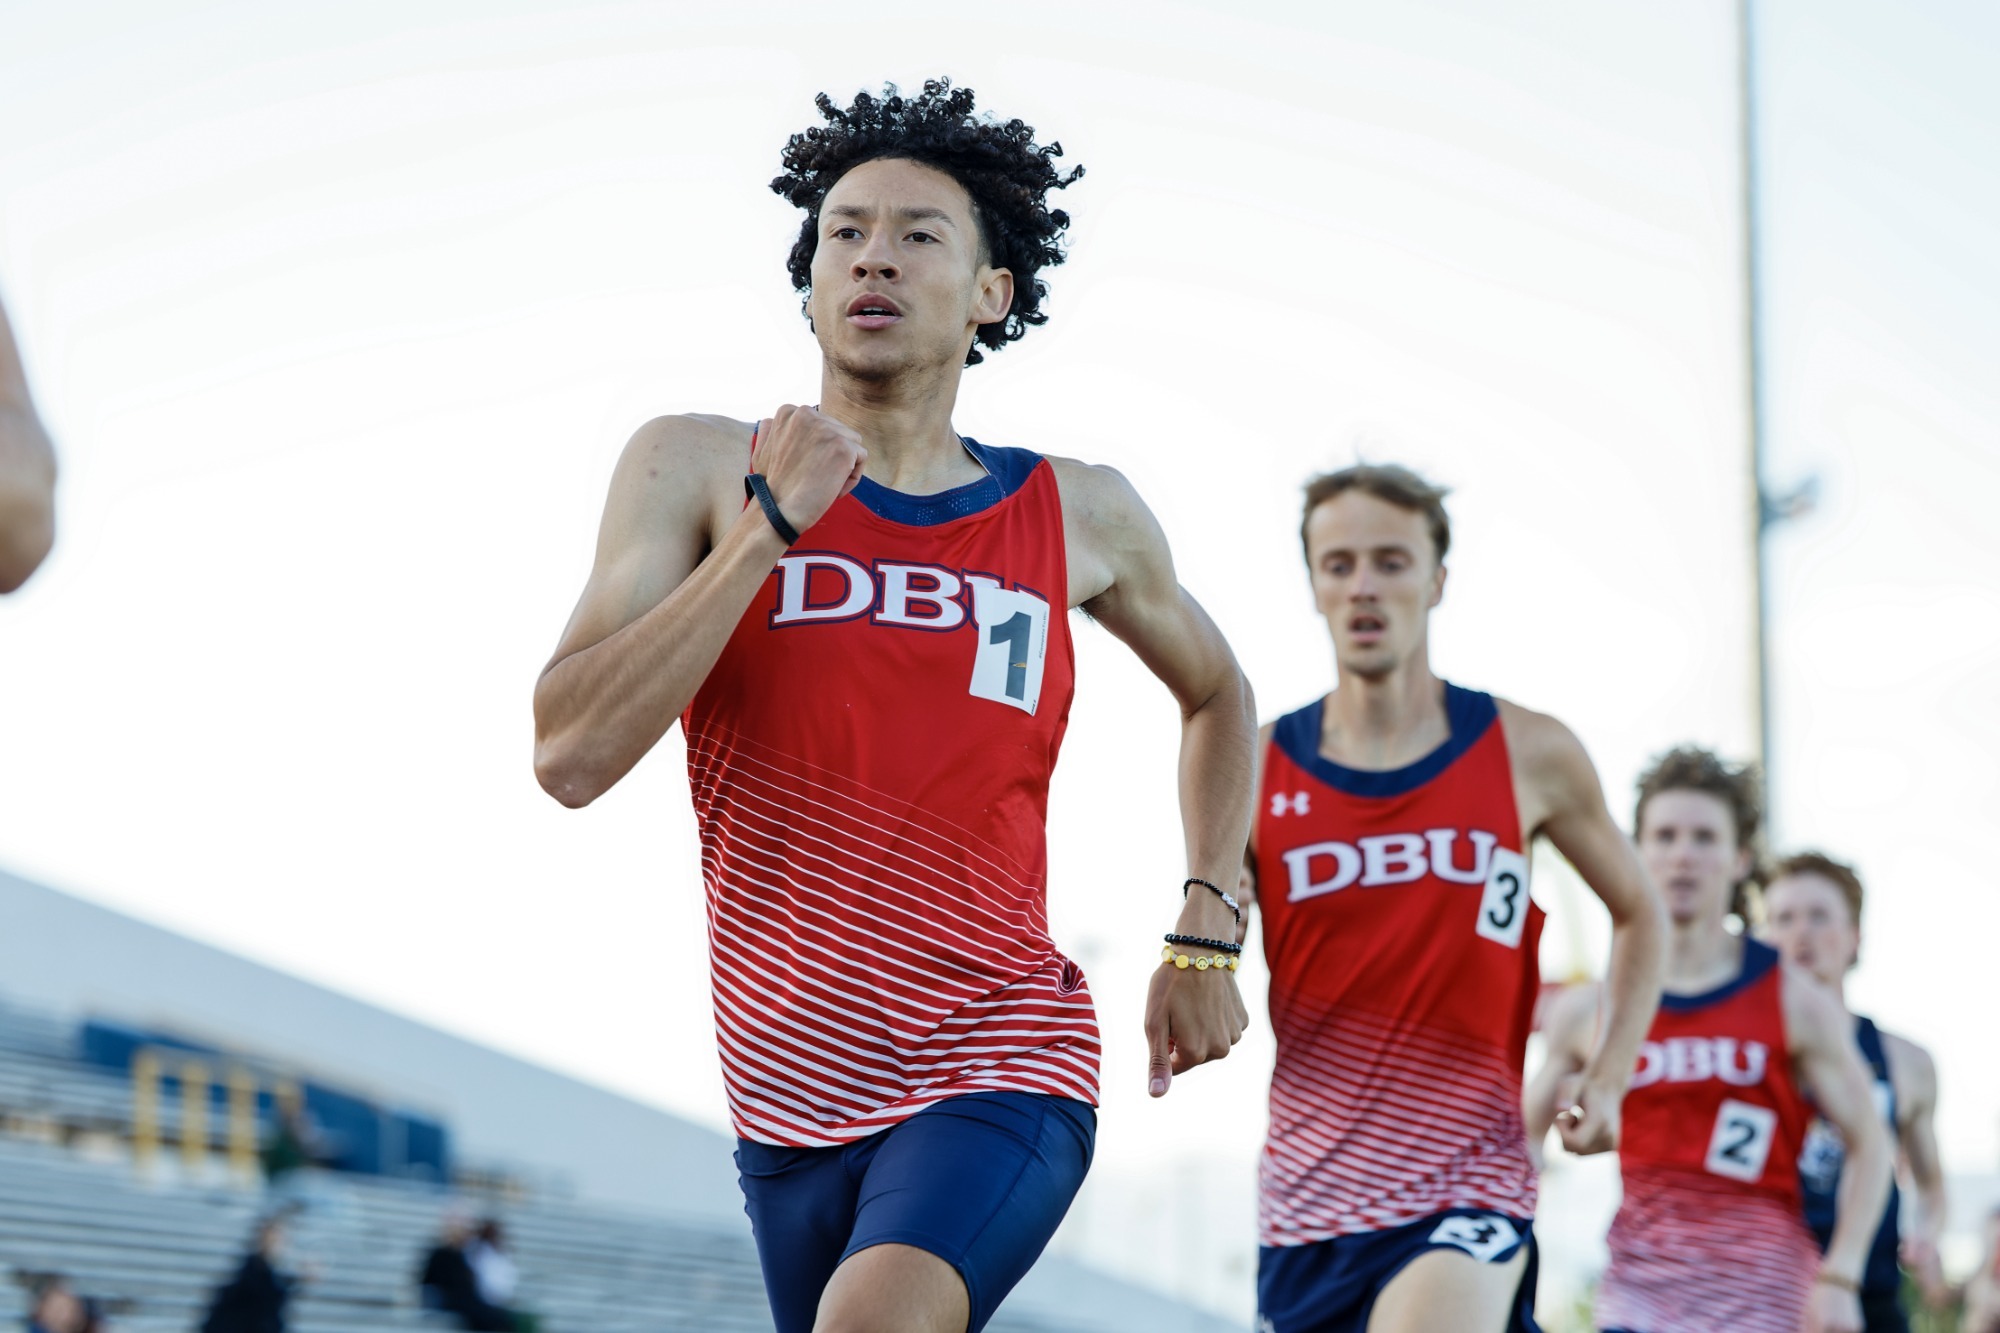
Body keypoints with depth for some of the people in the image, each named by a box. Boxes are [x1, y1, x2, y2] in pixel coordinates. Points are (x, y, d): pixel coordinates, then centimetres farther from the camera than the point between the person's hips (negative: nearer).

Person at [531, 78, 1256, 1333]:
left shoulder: (1079, 516, 5)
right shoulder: (700, 468, -1)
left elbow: (1215, 692, 25)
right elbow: (571, 756, -13)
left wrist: (1207, 935, 14)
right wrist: (768, 529, -16)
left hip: (1003, 1073, -2)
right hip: (791, 1092, 2)